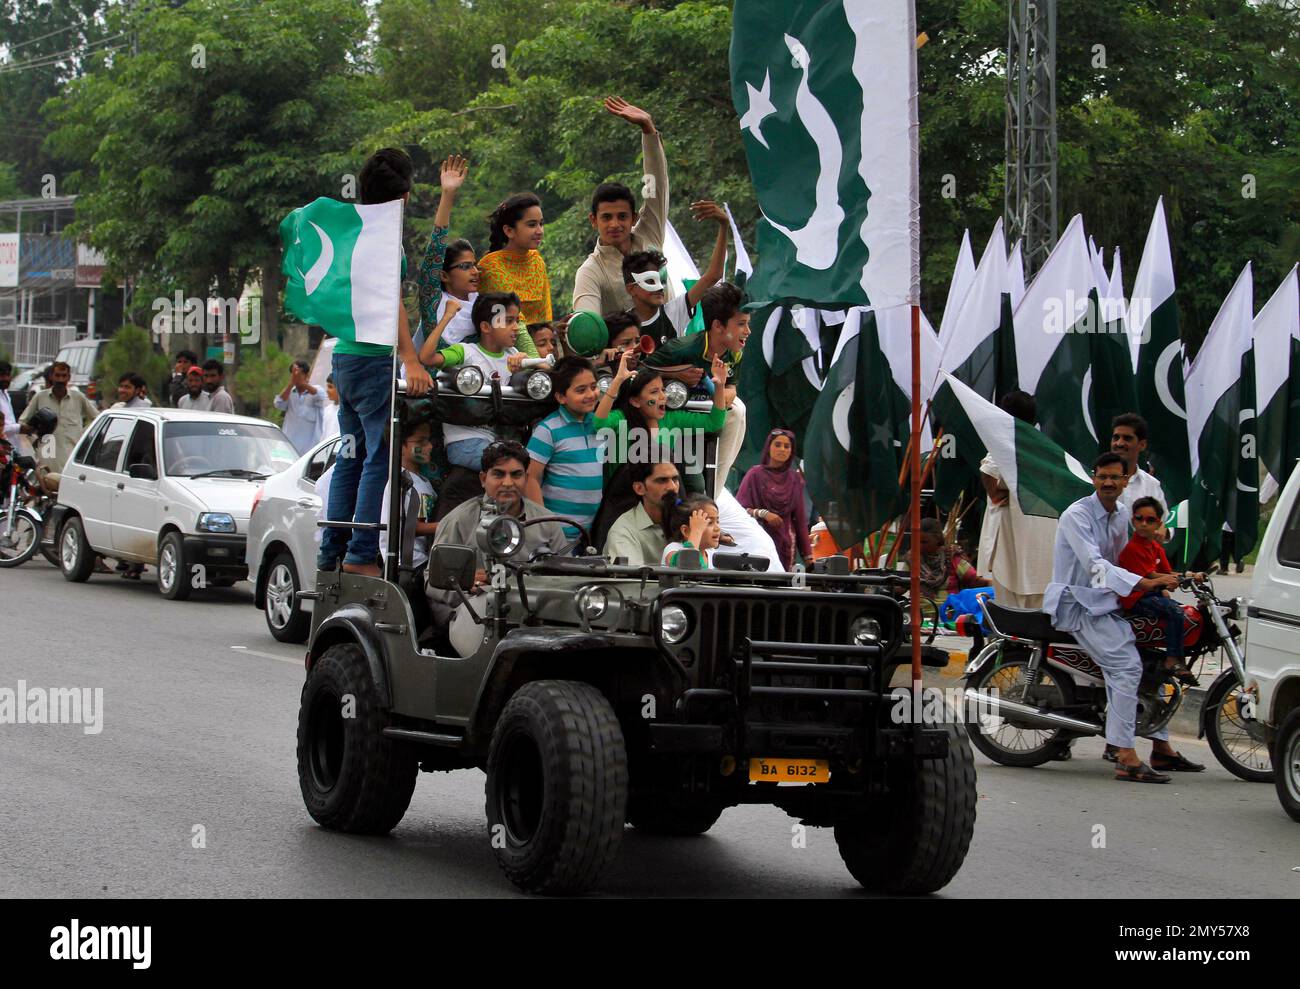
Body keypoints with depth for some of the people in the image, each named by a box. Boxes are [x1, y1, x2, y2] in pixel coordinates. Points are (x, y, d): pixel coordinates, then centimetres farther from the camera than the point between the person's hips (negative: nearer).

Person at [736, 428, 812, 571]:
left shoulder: (795, 478, 12)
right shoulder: (755, 474, 1)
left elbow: (800, 517, 12)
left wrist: (807, 555, 8)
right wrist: (763, 513, -21)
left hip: (786, 543, 3)